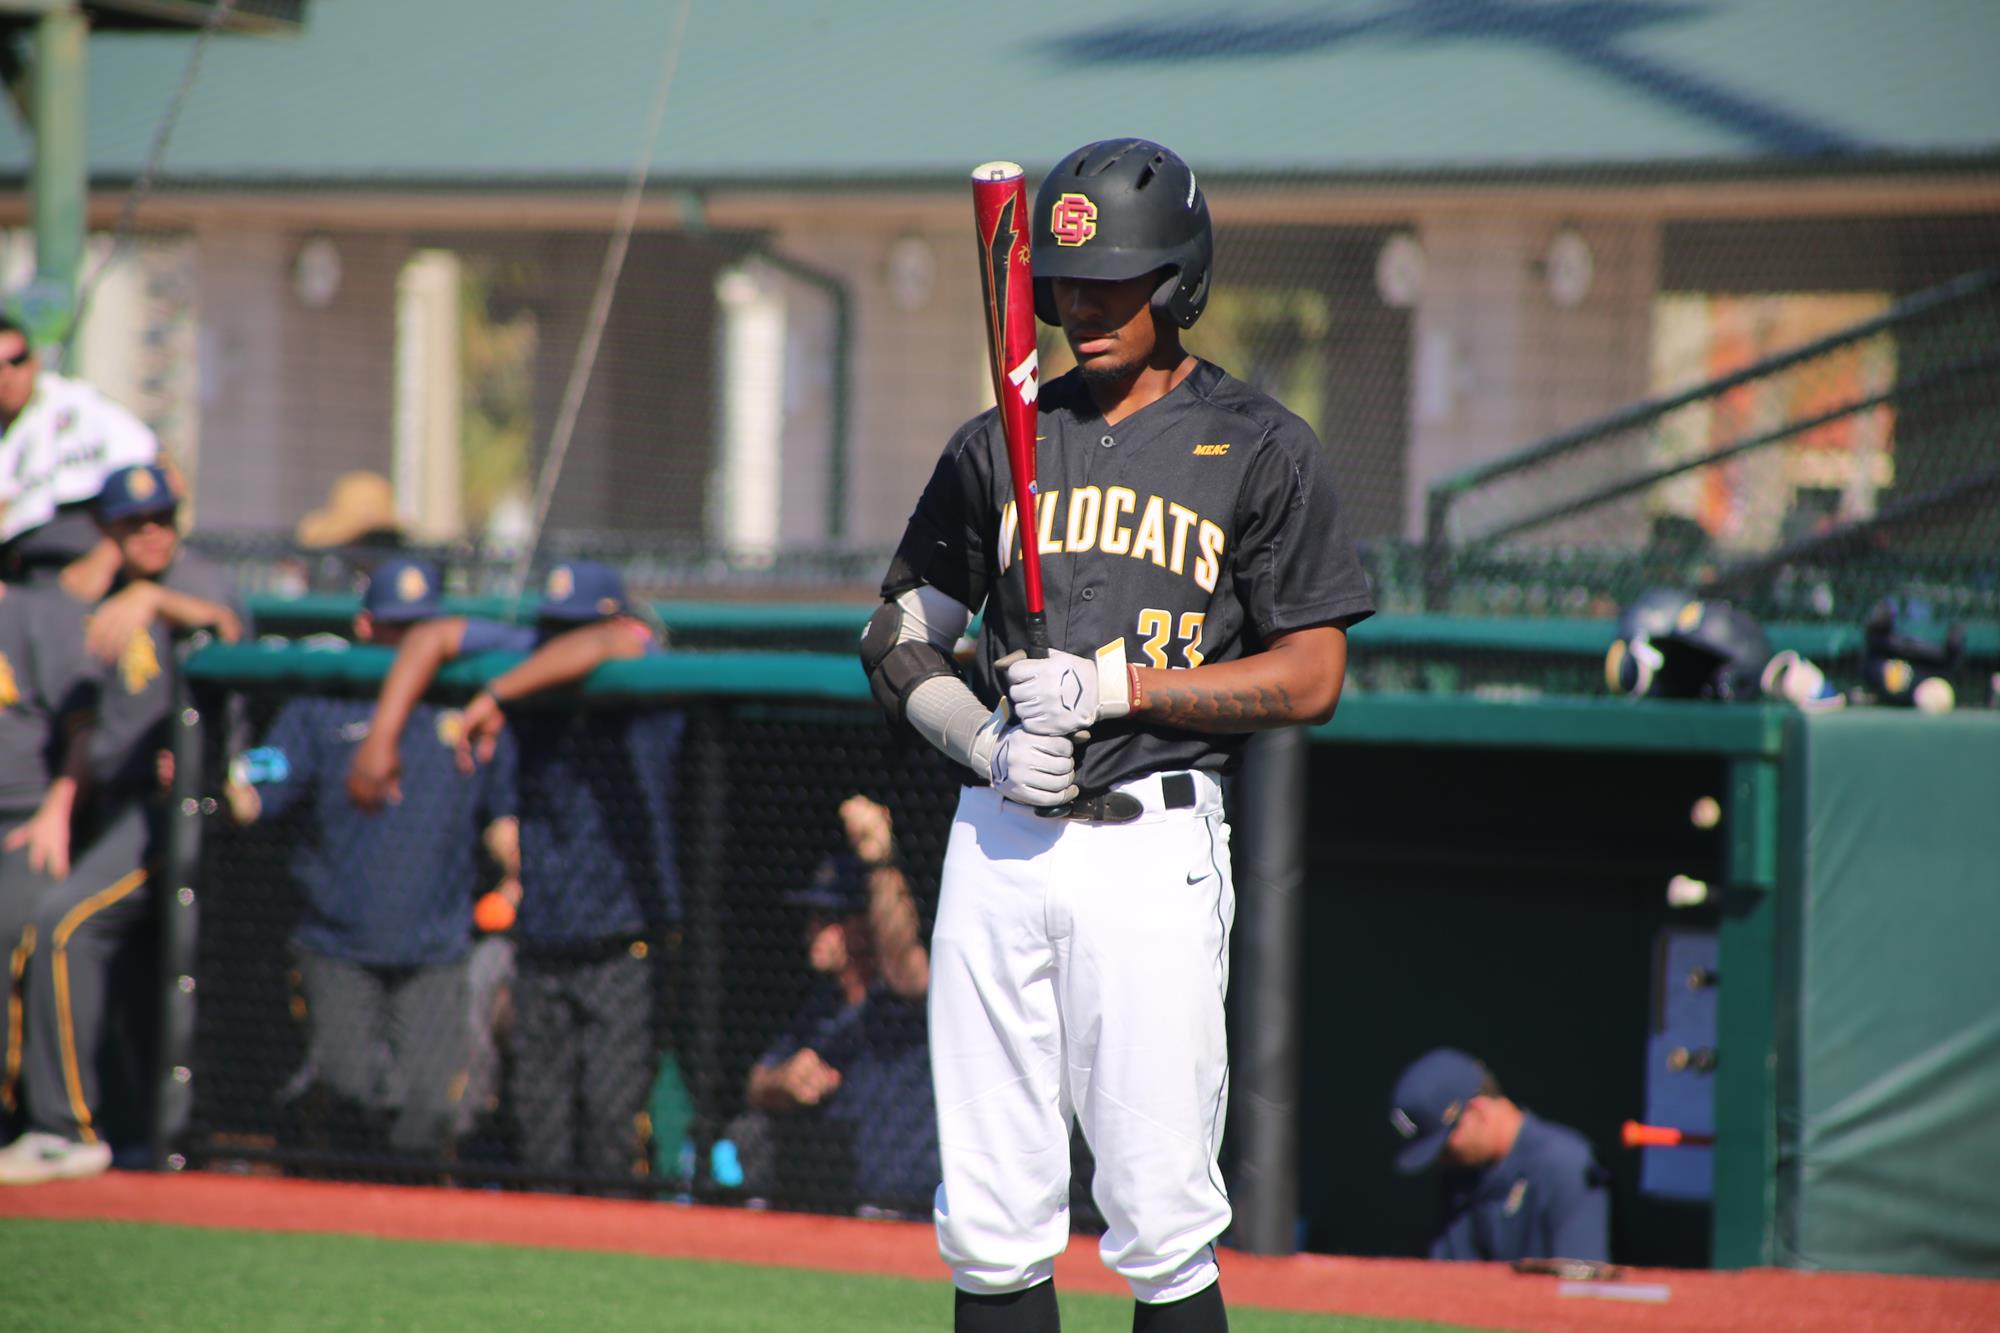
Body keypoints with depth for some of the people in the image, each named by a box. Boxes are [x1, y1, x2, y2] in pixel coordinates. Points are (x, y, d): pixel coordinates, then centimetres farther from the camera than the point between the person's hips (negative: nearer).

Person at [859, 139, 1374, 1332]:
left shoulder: (1262, 449, 1)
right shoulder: (1000, 446, 13)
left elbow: (1311, 679, -3)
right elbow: (901, 639, 16)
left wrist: (1117, 685, -12)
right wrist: (989, 745, -4)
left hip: (1155, 843, -4)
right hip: (1000, 840, 4)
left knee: (1160, 1217, -6)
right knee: (990, 1219, 4)